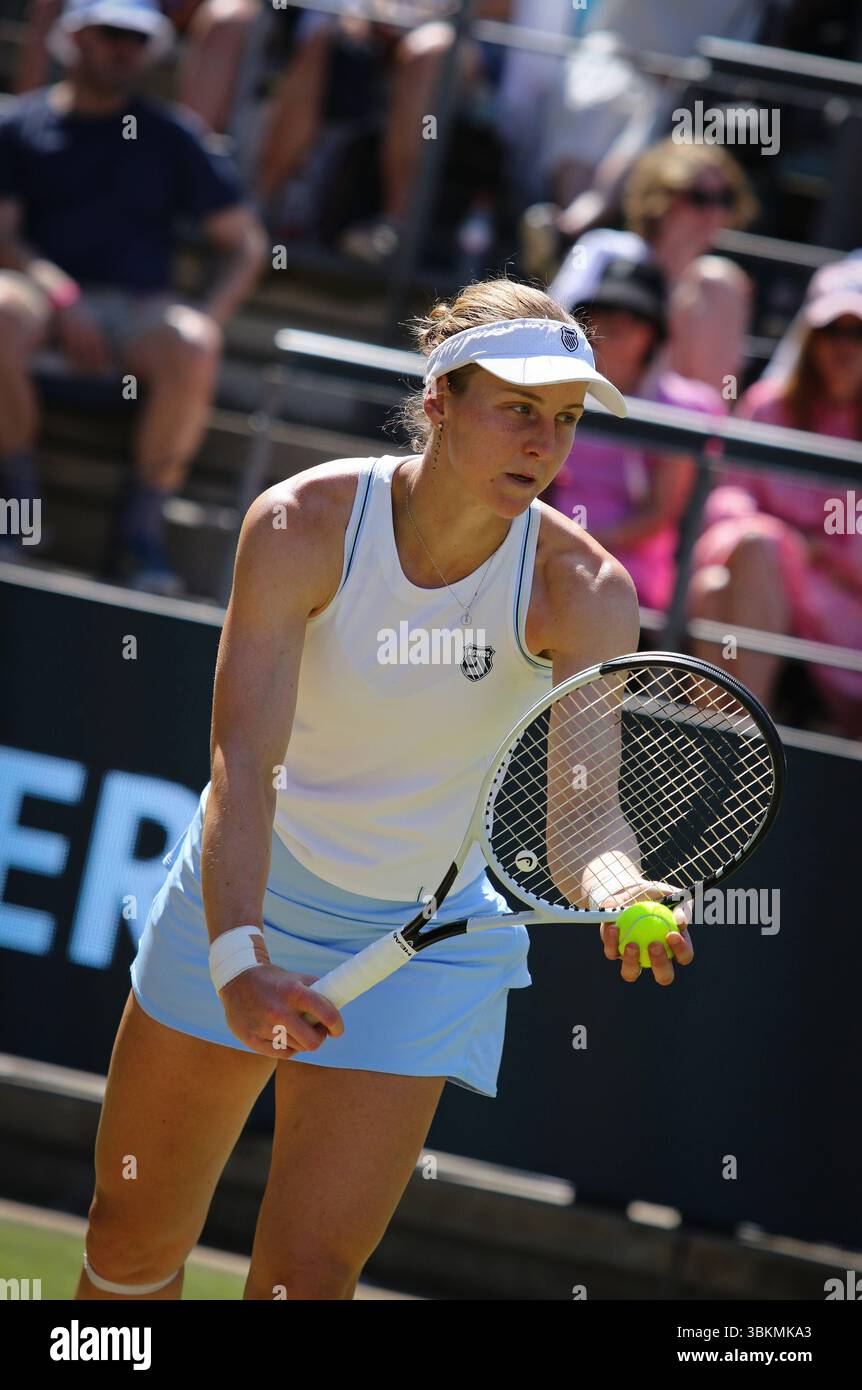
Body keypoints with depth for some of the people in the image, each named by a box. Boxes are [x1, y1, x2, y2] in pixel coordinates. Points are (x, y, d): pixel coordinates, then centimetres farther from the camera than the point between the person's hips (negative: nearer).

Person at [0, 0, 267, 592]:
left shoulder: (171, 136, 19)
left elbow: (246, 242, 15)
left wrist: (206, 320, -5)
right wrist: (63, 298, -17)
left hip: (137, 306, 1)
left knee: (192, 349, -35)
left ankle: (142, 527, -23)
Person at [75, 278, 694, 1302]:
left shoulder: (582, 589, -19)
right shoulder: (303, 525, -21)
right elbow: (242, 759, -30)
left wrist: (619, 889, -58)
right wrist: (238, 958, -45)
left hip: (426, 942, -1)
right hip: (241, 902, 1)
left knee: (305, 1278, -11)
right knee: (135, 1236, 12)